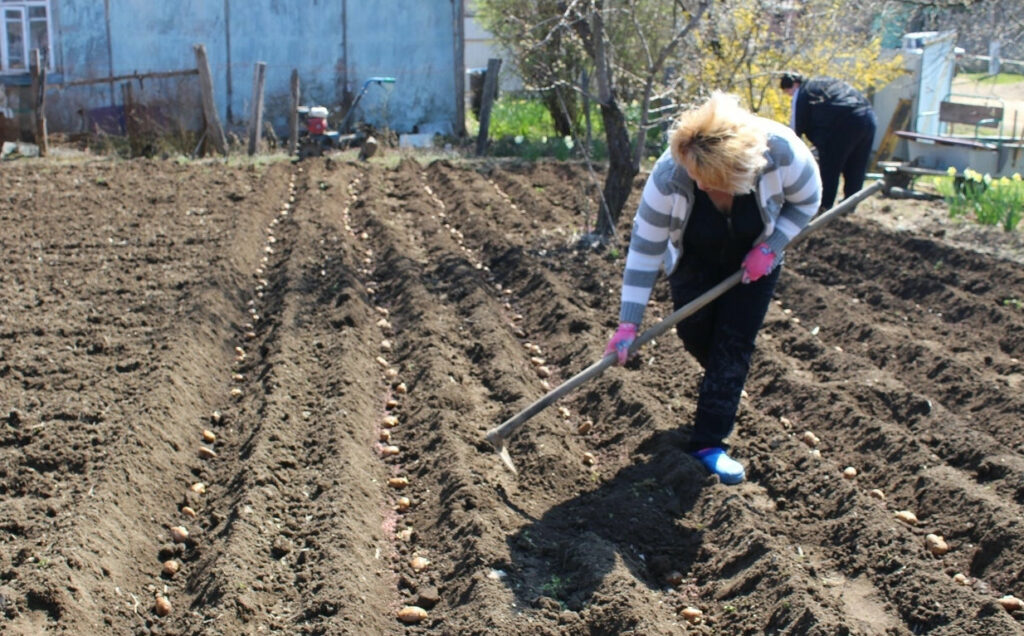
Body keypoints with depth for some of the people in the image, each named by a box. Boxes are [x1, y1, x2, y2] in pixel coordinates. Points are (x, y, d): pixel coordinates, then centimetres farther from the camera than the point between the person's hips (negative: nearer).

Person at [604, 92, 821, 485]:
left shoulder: (781, 151, -37)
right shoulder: (669, 175, -37)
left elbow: (807, 200, -15)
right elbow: (645, 249, -30)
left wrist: (770, 247, -26)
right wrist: (629, 323, -30)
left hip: (753, 260, 0)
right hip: (694, 260, 1)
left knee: (734, 346, -6)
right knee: (693, 334, 2)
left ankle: (708, 442, 1)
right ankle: (722, 388, 37)